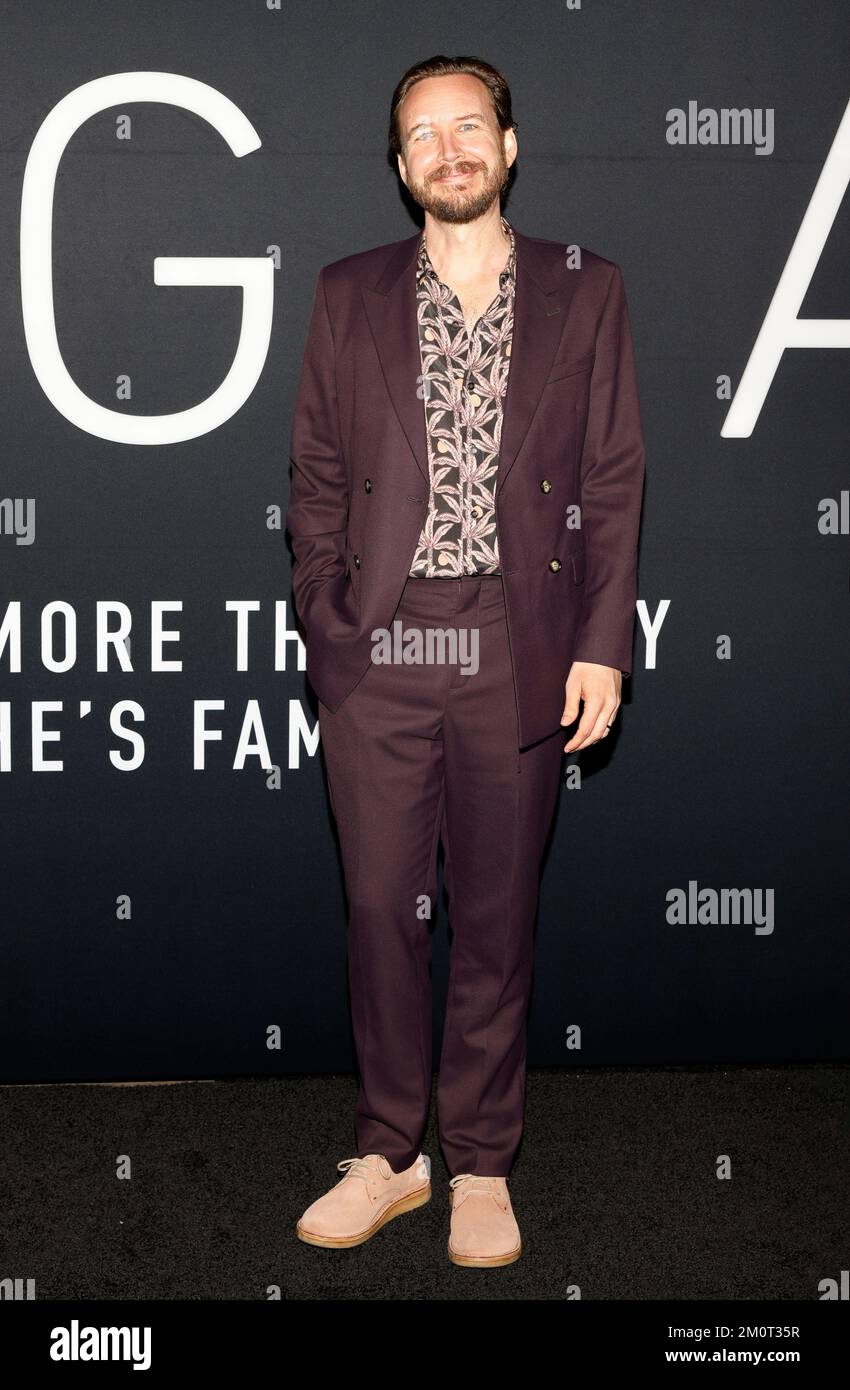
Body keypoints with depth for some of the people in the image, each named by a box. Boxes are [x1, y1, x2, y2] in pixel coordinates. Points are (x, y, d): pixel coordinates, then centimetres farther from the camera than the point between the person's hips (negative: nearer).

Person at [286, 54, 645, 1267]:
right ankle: (389, 1155, 23)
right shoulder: (349, 295, 10)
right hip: (375, 654, 1)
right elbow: (317, 477, 9)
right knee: (380, 909, 6)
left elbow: (615, 479, 4)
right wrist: (326, 625, 0)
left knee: (497, 917, 7)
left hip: (519, 655, -1)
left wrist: (604, 643, -4)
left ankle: (481, 1166, 22)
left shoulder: (585, 292, 7)